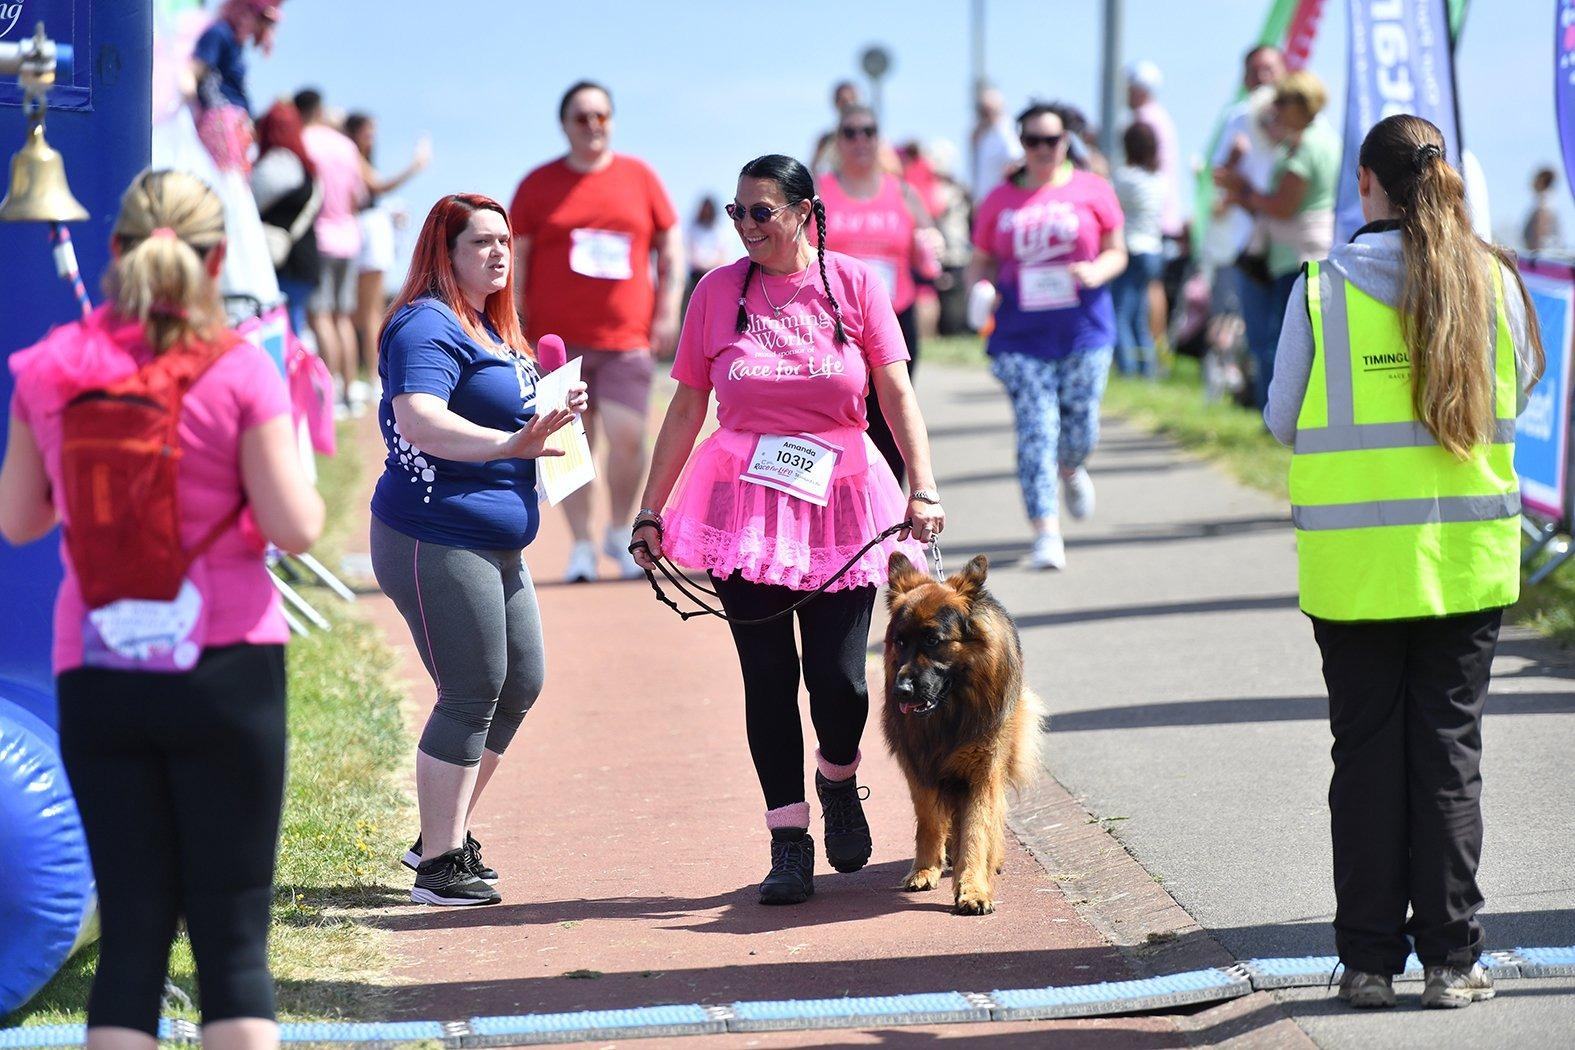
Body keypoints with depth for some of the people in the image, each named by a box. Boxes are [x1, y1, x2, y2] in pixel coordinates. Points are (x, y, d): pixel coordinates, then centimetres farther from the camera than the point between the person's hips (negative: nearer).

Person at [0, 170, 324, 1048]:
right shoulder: (240, 373, -8)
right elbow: (295, 526, -11)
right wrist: (299, 458, 8)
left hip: (97, 678, 3)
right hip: (226, 670, -3)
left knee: (131, 937, 7)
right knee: (235, 940, 1)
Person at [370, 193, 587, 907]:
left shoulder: (490, 327, 16)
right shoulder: (427, 325, -15)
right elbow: (420, 422, -31)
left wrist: (552, 414, 16)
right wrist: (510, 443, -43)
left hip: (496, 545, 10)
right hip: (437, 541, -10)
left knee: (521, 686, 14)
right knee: (472, 696, -8)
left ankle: (447, 834, 26)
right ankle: (438, 865, 1)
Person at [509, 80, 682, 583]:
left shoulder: (640, 177, 10)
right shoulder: (538, 184, 7)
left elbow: (671, 248, 14)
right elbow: (515, 259, 8)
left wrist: (667, 312, 5)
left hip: (627, 336, 0)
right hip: (559, 338, 0)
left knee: (627, 436, -10)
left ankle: (619, 532, 11)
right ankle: (581, 544, 9)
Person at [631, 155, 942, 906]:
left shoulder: (852, 283, -1)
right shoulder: (719, 291, 2)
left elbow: (896, 392, -3)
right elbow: (686, 408, 6)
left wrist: (923, 486, -14)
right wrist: (651, 510, 5)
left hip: (839, 501, -1)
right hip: (746, 500, 1)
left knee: (838, 679, -5)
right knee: (768, 676, -1)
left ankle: (838, 779, 28)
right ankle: (789, 843, 9)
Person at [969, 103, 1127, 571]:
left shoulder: (1091, 190, 6)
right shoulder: (1000, 201, 9)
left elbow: (1116, 252, 11)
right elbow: (981, 262, 15)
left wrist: (1096, 272, -11)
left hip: (1083, 328, 0)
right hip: (1020, 336, 0)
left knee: (1080, 429, 2)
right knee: (1035, 431, -10)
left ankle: (1070, 470, 40)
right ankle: (1045, 532, -9)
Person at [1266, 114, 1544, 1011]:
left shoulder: (1323, 289, -7)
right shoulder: (1493, 280, -3)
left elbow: (1284, 421, 0)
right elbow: (1518, 392, 11)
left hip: (1355, 556, -1)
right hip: (1468, 556, 1)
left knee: (1366, 754, 7)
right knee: (1451, 750, 8)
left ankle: (1370, 960, 11)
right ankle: (1452, 959, 9)